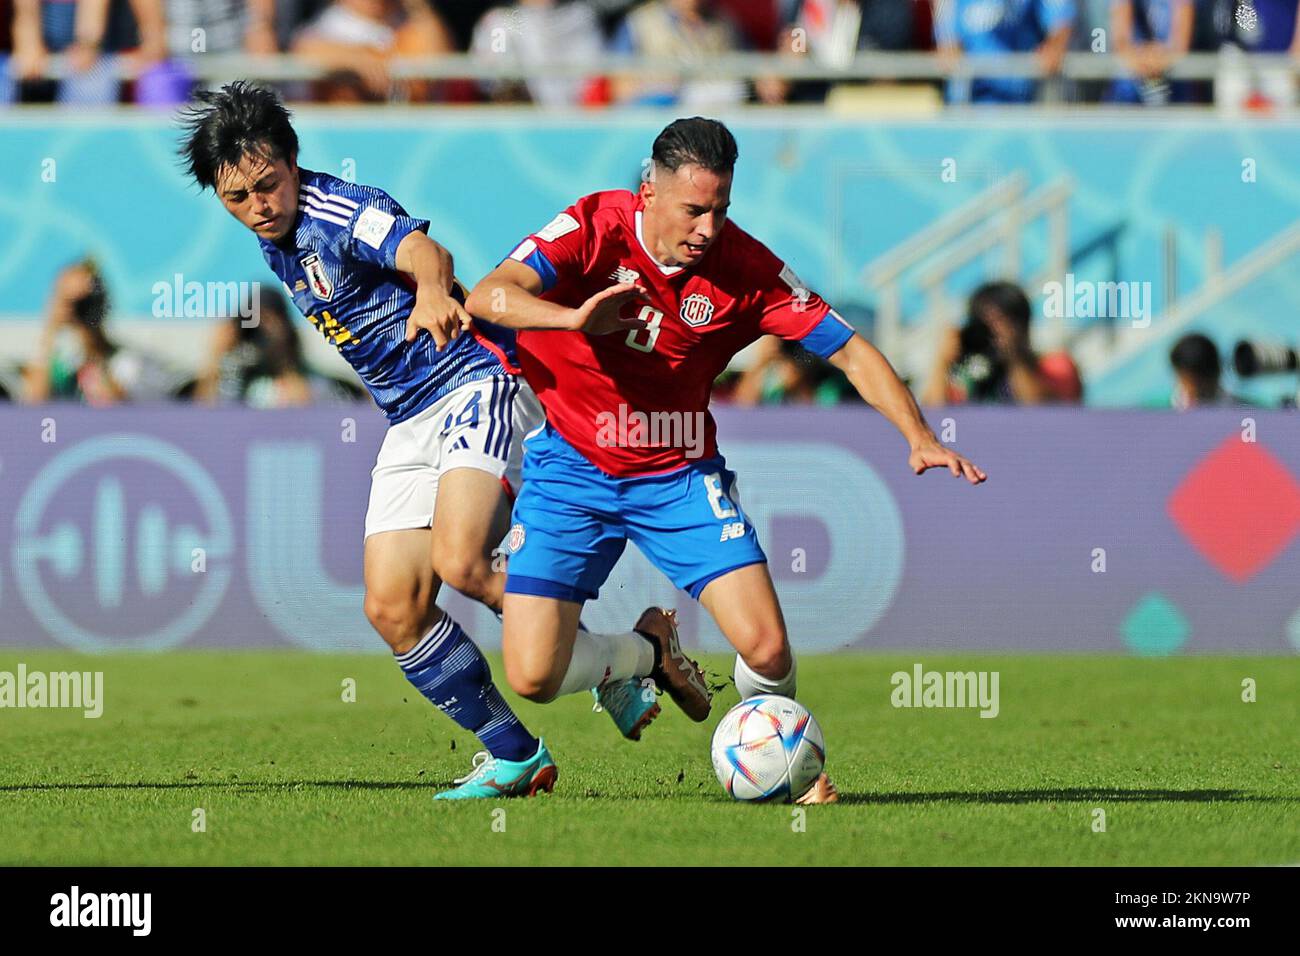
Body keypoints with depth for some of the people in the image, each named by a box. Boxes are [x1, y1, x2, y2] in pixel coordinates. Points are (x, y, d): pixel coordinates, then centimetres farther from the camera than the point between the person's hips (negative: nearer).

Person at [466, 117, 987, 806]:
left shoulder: (743, 265, -14)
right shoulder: (594, 229, -18)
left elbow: (849, 351, -9)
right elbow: (487, 296, -31)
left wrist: (919, 436, -24)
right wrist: (572, 317, -51)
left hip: (680, 475, 1)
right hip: (571, 466, -1)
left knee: (766, 648, -15)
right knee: (532, 676, -11)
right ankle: (647, 657, 22)